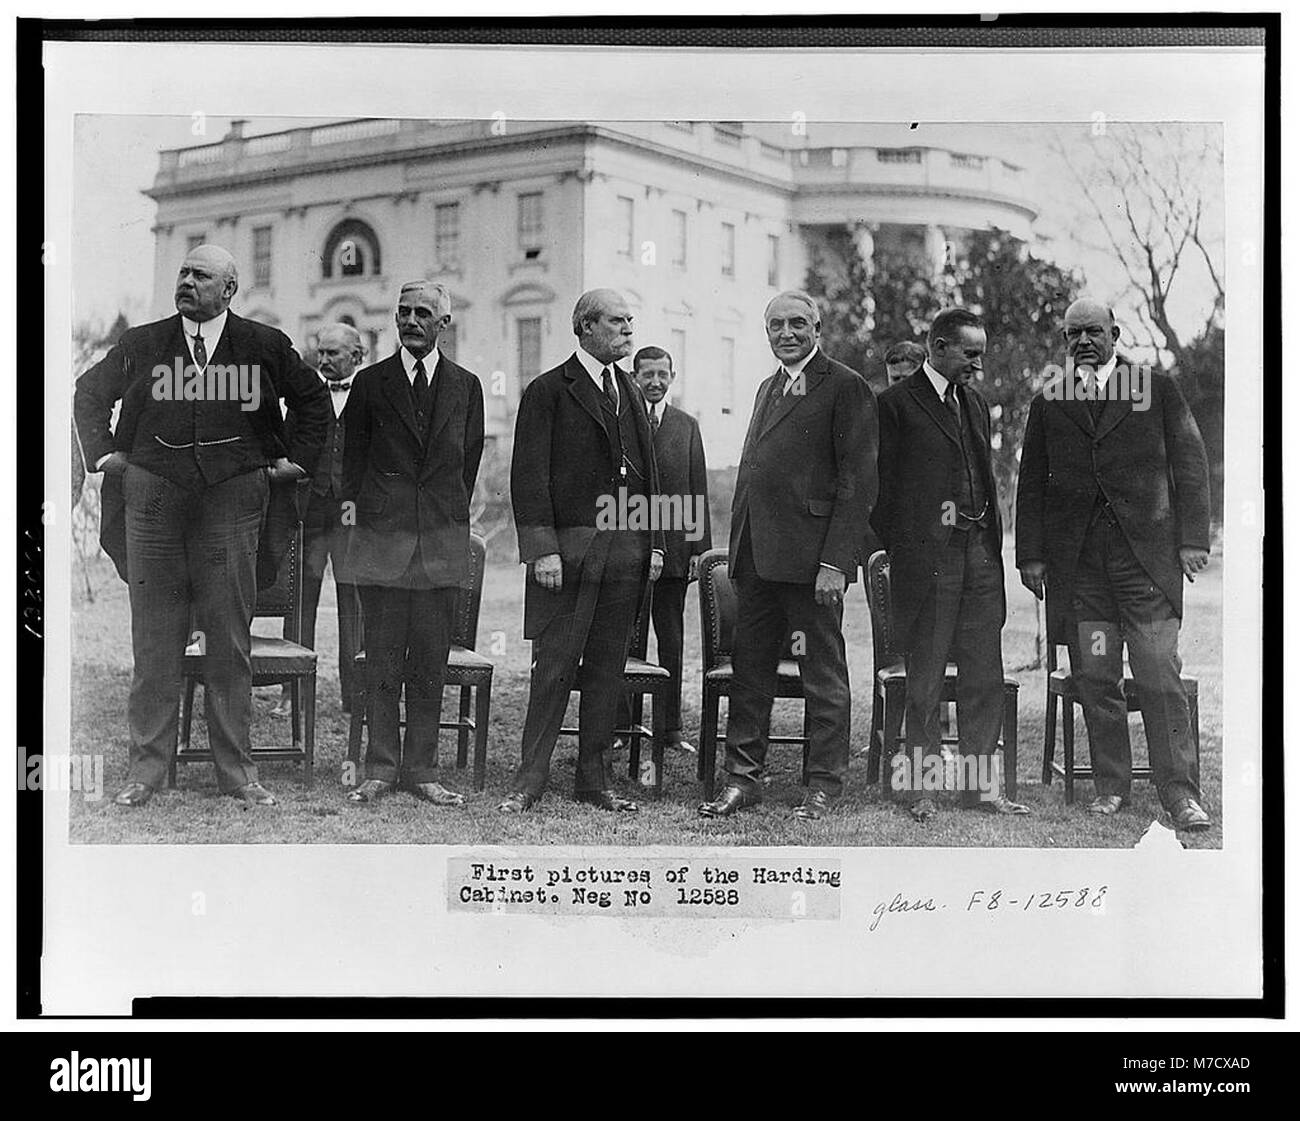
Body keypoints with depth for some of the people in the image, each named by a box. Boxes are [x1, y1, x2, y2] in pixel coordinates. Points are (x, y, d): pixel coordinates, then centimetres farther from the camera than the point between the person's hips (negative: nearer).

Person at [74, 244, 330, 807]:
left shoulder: (264, 346, 6)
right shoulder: (141, 344, 9)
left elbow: (314, 398, 18)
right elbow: (89, 391, 23)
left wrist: (297, 458, 10)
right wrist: (103, 452, 13)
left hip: (232, 500, -1)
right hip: (153, 494, 1)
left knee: (231, 639, 1)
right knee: (154, 639, 2)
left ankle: (236, 769, 9)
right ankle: (146, 767, 9)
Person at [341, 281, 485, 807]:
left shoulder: (465, 387, 11)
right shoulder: (370, 382, 7)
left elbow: (468, 461, 15)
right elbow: (351, 453, 11)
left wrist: (452, 512, 10)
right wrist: (353, 501, 0)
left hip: (443, 536, 1)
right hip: (381, 535, -1)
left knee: (430, 661, 3)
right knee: (382, 660, 1)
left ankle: (421, 769, 10)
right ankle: (380, 769, 8)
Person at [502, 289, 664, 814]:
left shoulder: (630, 392, 17)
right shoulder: (548, 391, -2)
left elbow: (648, 471, 19)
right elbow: (529, 476, -7)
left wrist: (654, 543, 11)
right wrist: (542, 548, -15)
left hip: (626, 549, 6)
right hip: (568, 548, -6)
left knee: (608, 667, 8)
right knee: (555, 666, -4)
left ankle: (594, 779, 16)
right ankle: (529, 780, 4)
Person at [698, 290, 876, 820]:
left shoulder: (846, 387, -4)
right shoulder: (768, 388, 20)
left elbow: (858, 481, -10)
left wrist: (835, 561, -17)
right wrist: (737, 549, 13)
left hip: (811, 557, -7)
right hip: (756, 557, 7)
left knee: (823, 673, 3)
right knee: (749, 669, 10)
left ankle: (824, 783, 11)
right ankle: (743, 777, 19)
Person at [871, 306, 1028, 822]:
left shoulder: (975, 404, 18)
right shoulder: (897, 404, -4)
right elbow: (881, 486, -4)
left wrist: (993, 545, 12)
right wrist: (895, 550, -7)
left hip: (980, 552, 6)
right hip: (926, 556, -6)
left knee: (985, 675, 6)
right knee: (925, 675, 1)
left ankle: (979, 783, 13)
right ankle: (918, 781, 10)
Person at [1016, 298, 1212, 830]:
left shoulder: (1159, 389, 9)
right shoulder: (1047, 403, 14)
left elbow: (1190, 464, 6)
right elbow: (1031, 483, 14)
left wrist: (1192, 539, -3)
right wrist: (1030, 553, 6)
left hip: (1146, 551, -2)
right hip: (1076, 558, 2)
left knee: (1160, 676, -7)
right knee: (1095, 678, 2)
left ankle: (1180, 793, -4)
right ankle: (1111, 786, 12)